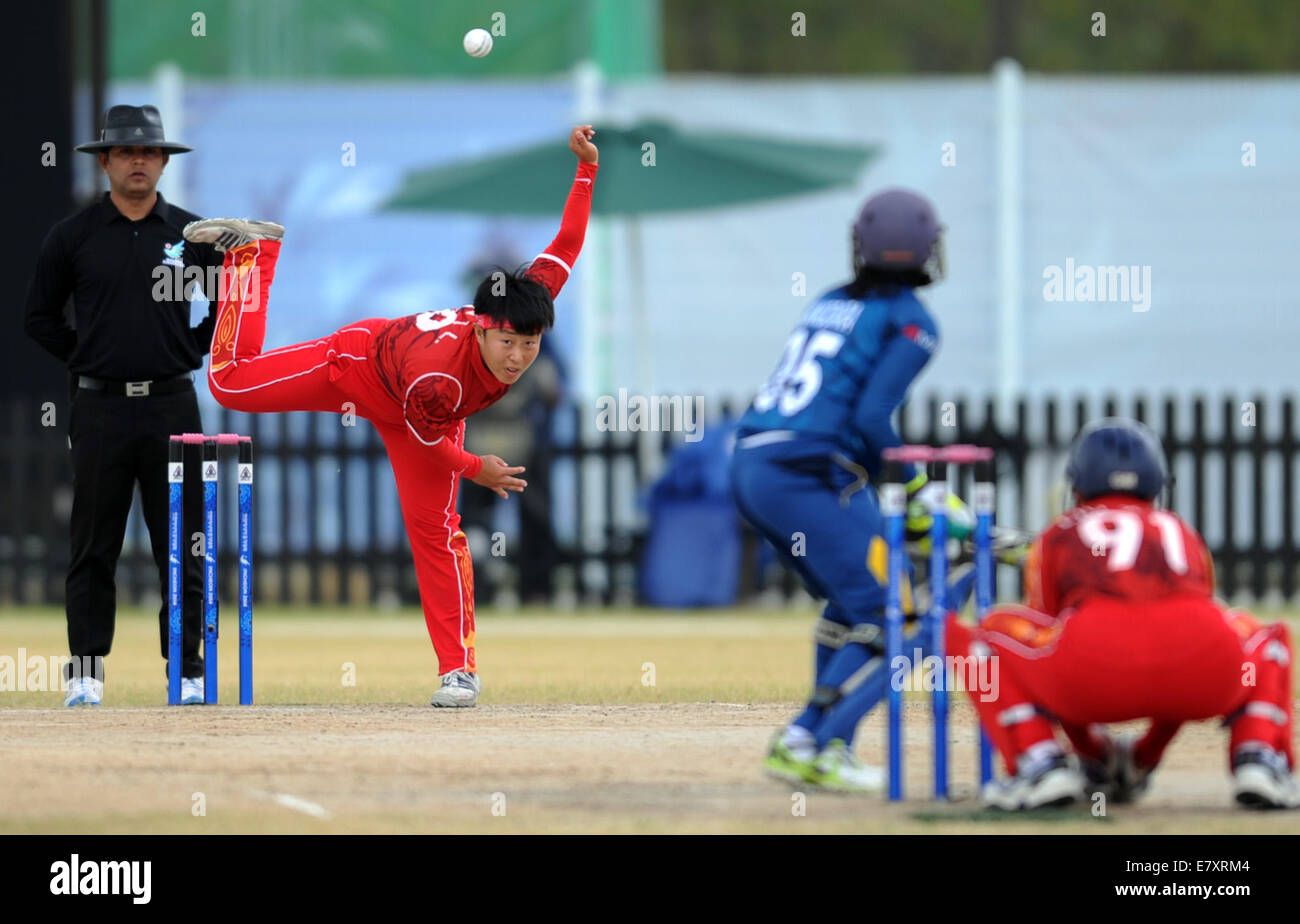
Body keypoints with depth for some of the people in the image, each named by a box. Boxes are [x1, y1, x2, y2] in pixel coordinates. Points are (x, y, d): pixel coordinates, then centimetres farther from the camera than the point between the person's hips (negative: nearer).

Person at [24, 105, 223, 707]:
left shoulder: (193, 234, 6)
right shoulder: (73, 237, 3)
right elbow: (40, 317, 10)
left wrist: (191, 353, 6)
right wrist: (84, 358, 3)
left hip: (172, 406, 1)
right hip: (100, 409, -1)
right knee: (93, 549, 1)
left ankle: (188, 673, 6)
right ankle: (86, 673, 6)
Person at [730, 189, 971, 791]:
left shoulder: (827, 306, 19)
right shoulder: (909, 322, -2)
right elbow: (872, 418, -14)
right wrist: (919, 496, -4)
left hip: (750, 469, 8)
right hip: (809, 479, -8)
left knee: (850, 602, 24)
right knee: (888, 622, -3)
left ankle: (810, 744, 17)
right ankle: (815, 746, -14)